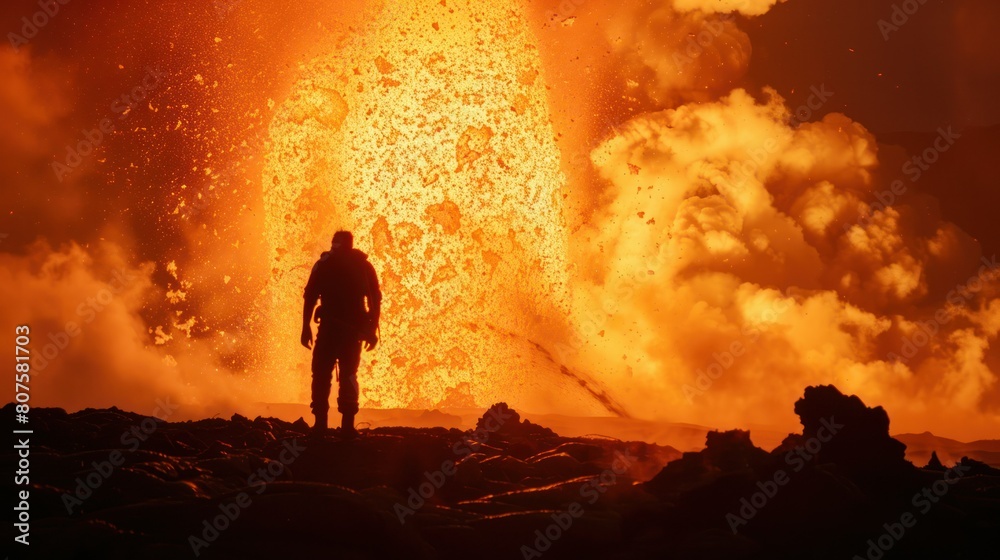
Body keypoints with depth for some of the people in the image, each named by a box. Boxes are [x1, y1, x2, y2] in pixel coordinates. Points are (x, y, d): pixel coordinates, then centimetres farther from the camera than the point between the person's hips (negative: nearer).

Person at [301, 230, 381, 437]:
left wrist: (306, 327, 1)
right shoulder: (364, 266, 10)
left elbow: (310, 296, -1)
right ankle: (347, 424, 0)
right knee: (348, 375, 10)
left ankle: (320, 422, -4)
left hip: (329, 326, -2)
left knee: (322, 373, 5)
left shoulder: (323, 265, 6)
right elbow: (375, 299, 6)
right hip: (354, 328, 2)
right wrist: (372, 329, 9)